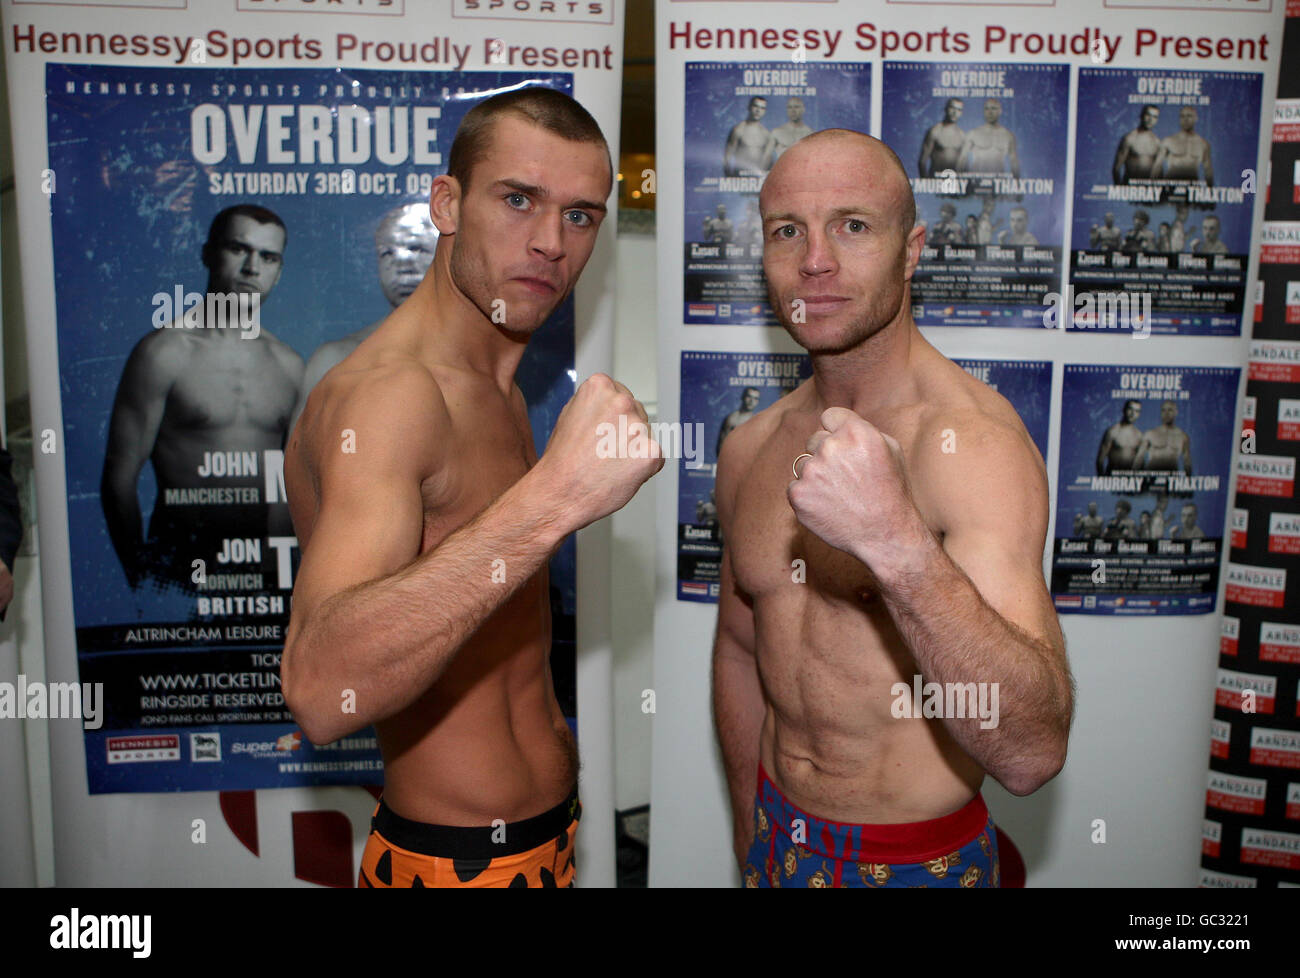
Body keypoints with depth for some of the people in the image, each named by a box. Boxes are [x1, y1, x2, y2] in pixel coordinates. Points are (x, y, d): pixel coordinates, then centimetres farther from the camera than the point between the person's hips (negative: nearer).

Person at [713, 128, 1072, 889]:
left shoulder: (974, 440, -22)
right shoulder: (750, 449, -3)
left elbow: (1032, 754, -31)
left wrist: (897, 544, -44)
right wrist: (752, 830, 16)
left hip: (919, 862, -5)